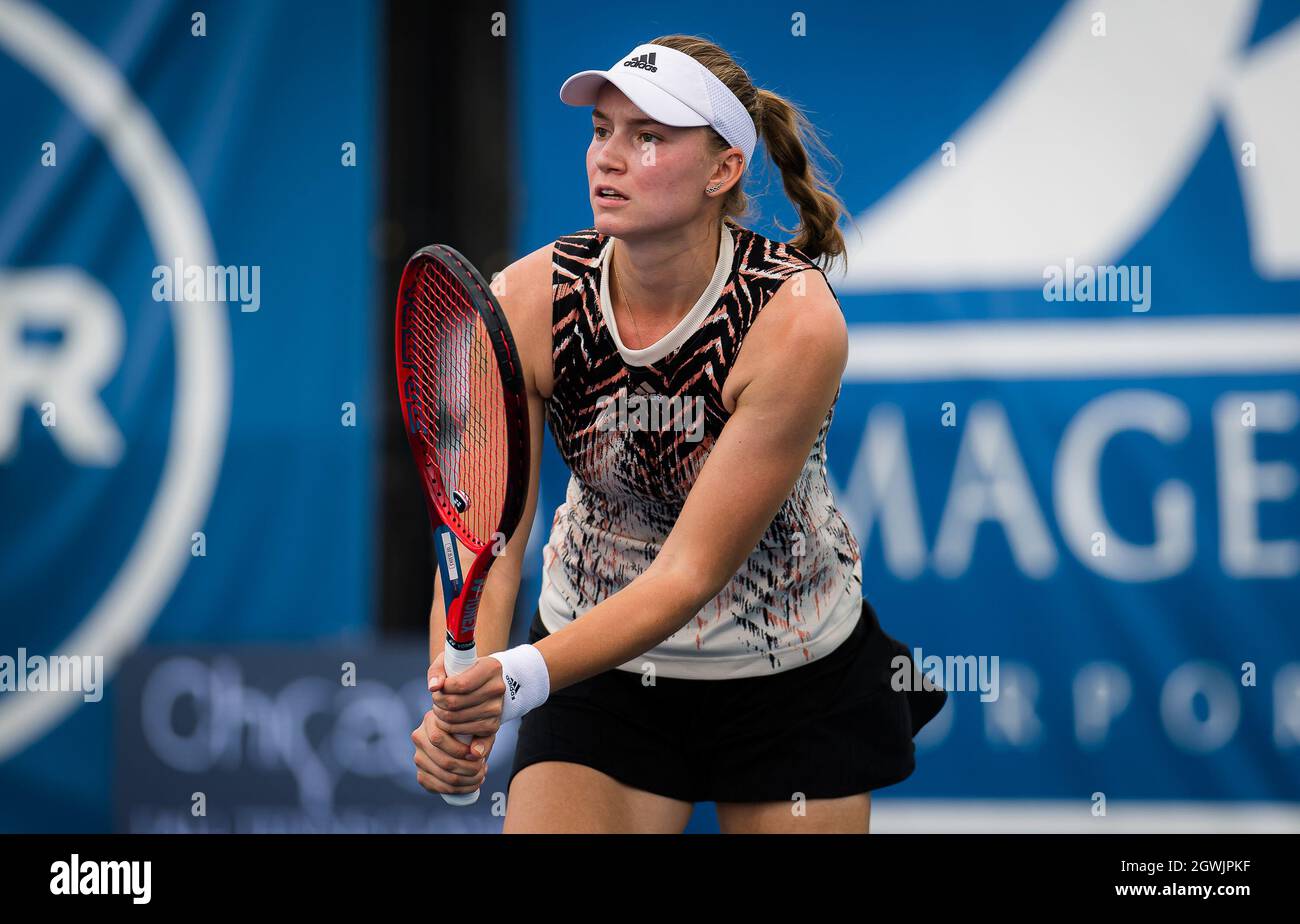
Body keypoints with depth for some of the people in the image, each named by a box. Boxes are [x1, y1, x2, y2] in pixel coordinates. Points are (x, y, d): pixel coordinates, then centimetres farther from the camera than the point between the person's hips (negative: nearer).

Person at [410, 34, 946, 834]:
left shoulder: (795, 324, -27)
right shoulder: (525, 304, -19)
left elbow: (690, 572, -29)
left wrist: (519, 680, -42)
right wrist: (458, 703, -43)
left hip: (794, 673, -1)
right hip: (599, 656, 1)